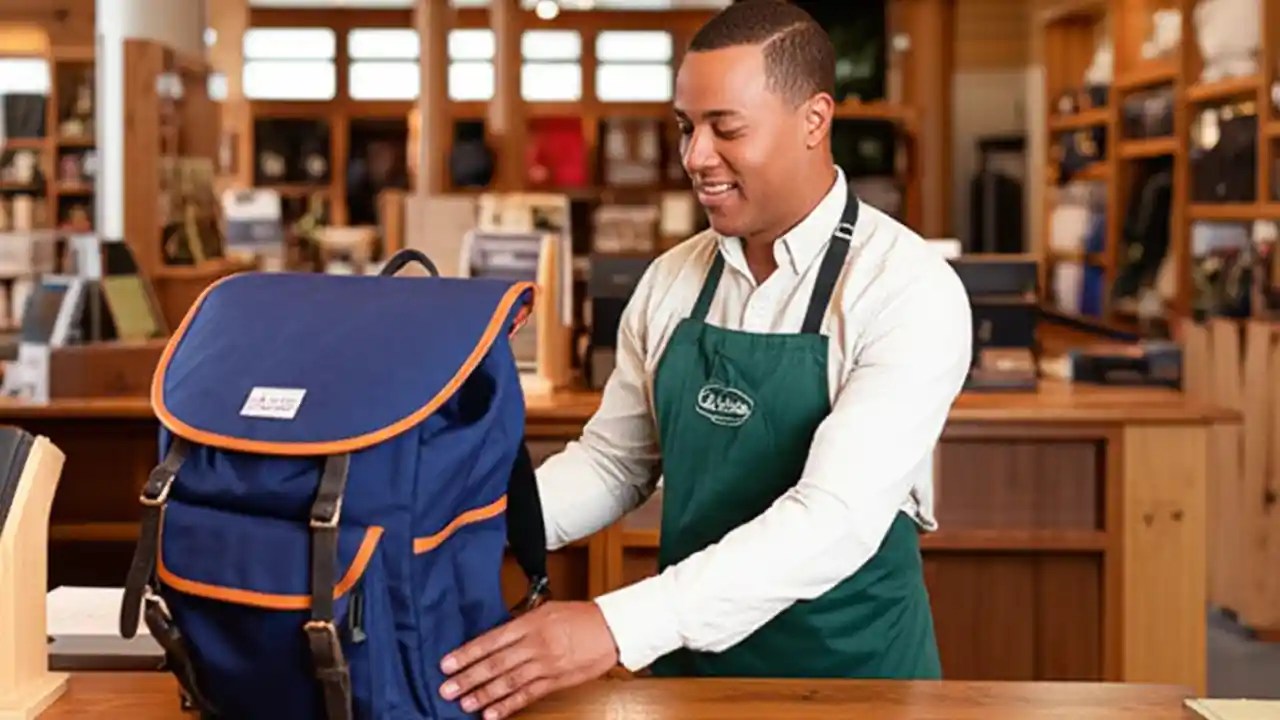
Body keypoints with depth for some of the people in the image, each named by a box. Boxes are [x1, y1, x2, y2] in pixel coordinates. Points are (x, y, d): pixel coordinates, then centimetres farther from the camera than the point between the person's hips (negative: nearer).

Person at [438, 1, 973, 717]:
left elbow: (836, 518, -27)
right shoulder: (672, 281, 0)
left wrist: (617, 627, -35)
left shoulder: (909, 289, -18)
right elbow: (612, 461, 8)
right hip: (688, 657, 5)